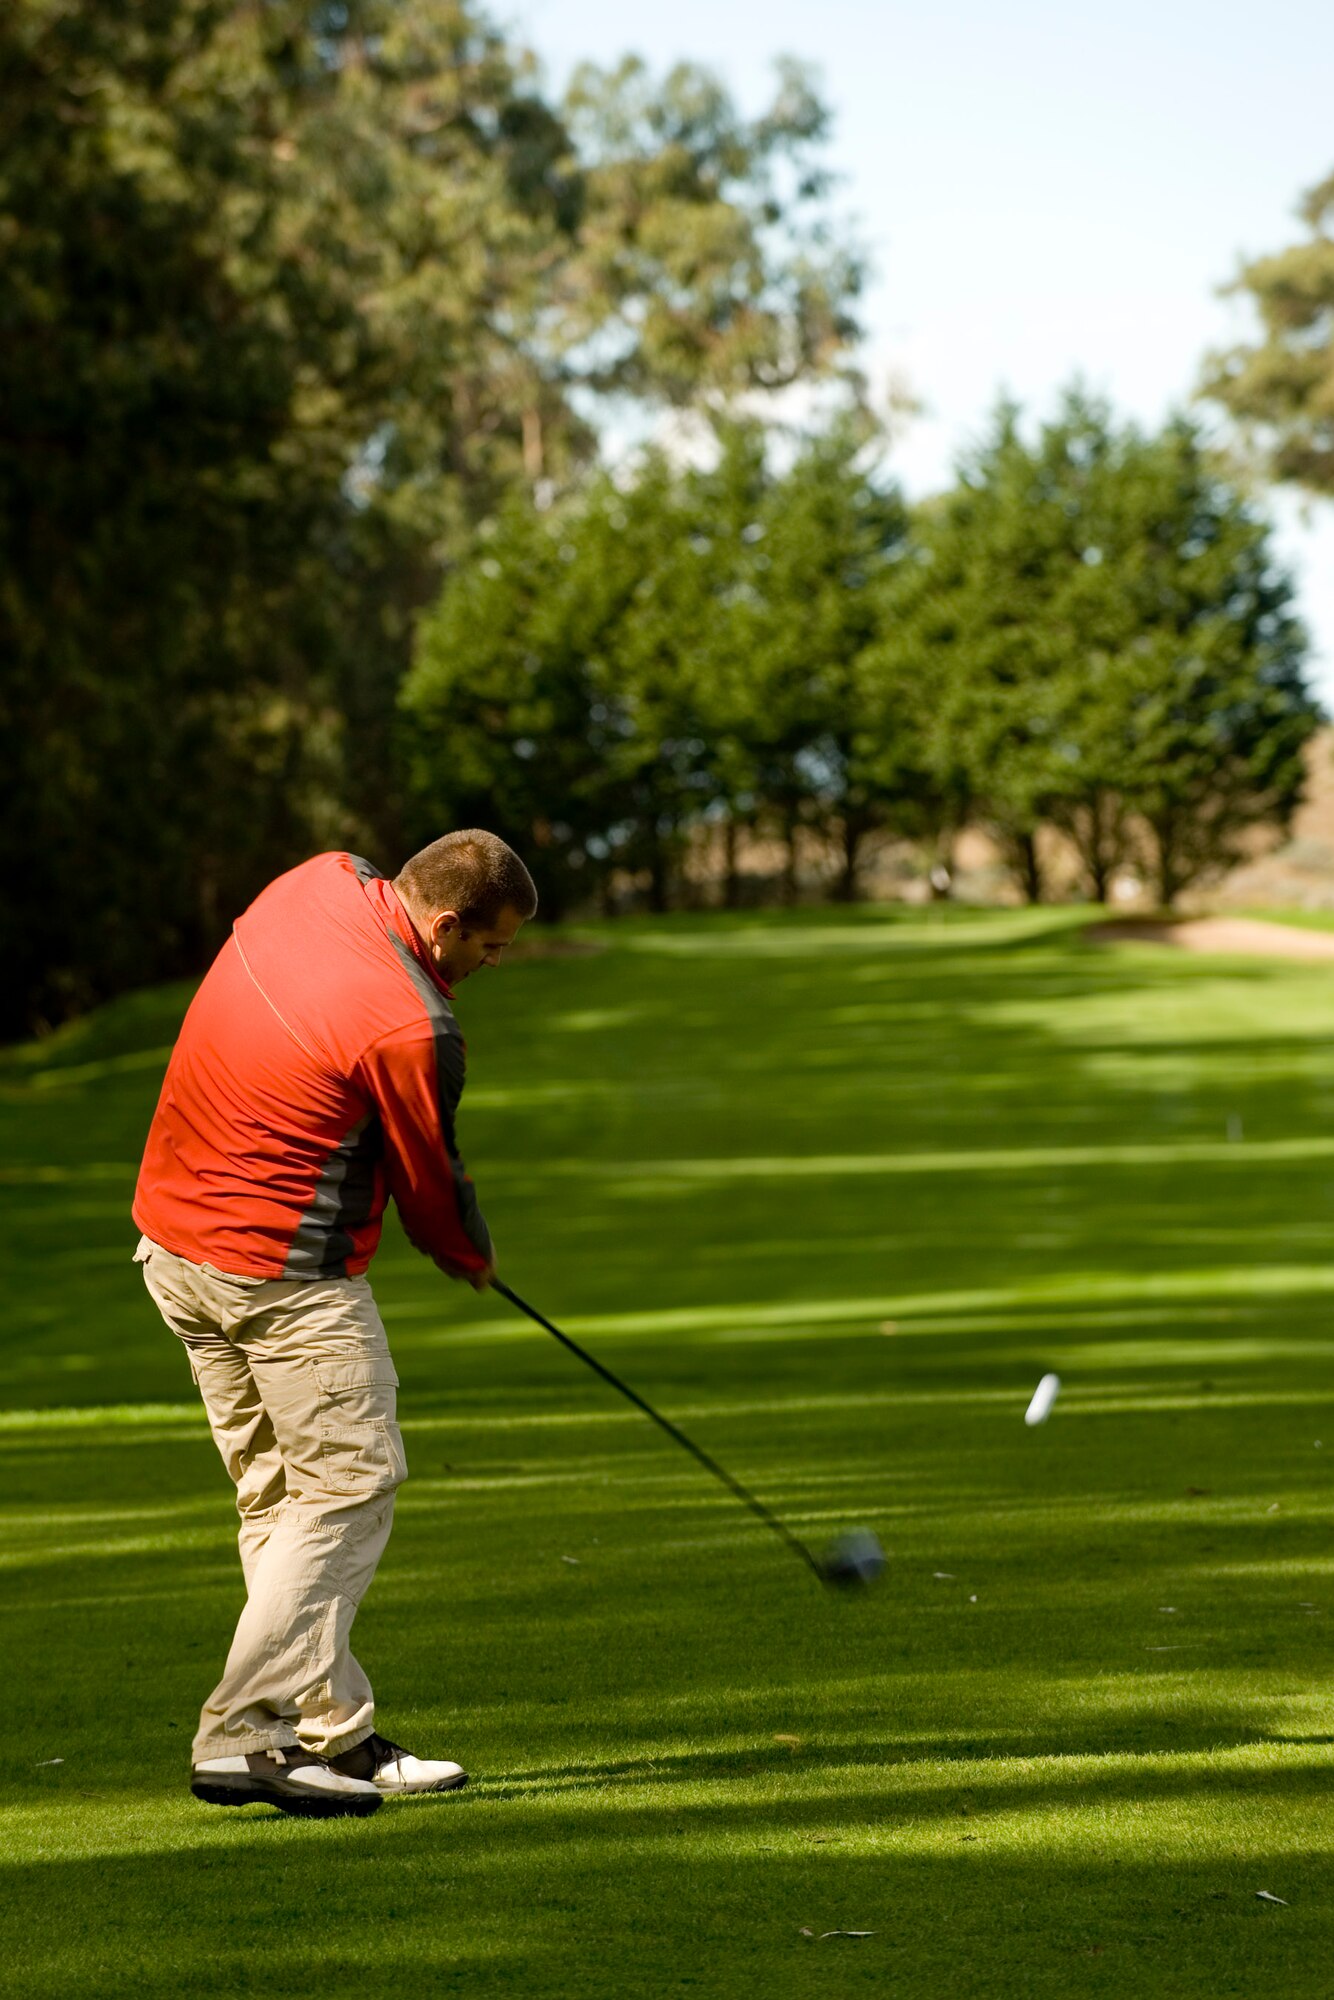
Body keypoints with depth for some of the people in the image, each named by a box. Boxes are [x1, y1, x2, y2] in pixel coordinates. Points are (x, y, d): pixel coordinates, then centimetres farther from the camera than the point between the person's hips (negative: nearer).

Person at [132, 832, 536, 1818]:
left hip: (175, 1235, 10)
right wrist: (472, 1256, 16)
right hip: (282, 1274, -9)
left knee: (279, 1494, 12)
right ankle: (245, 1737, -8)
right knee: (349, 1486, -3)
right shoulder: (412, 1026, -21)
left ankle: (335, 1732, 16)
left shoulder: (321, 880, 2)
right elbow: (429, 1174, -7)